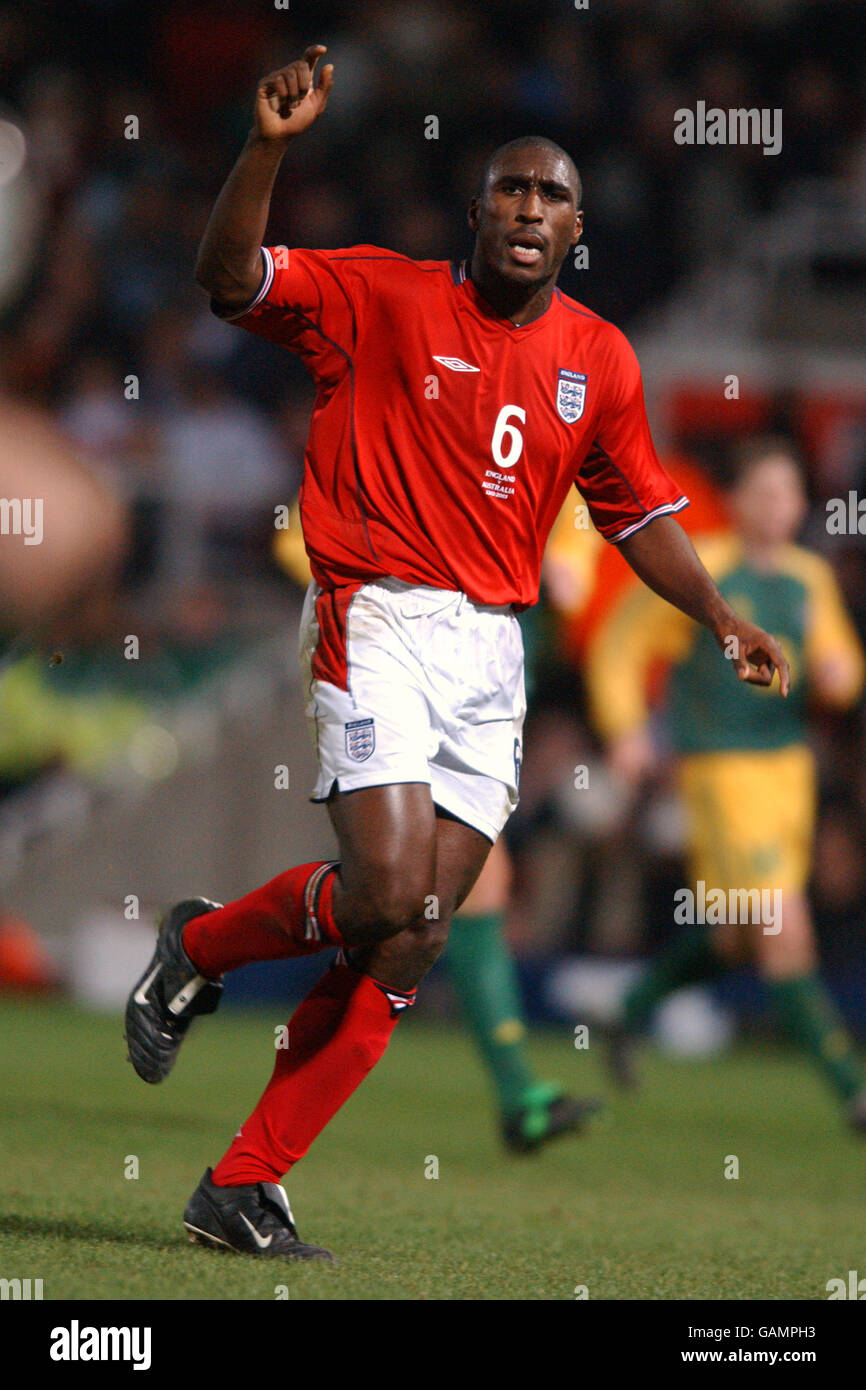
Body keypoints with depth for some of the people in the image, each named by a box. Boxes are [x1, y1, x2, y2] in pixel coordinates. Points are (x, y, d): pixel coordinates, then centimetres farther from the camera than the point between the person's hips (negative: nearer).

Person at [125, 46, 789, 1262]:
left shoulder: (599, 362, 11)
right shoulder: (383, 297, -2)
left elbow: (642, 513, 22)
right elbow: (231, 277, -13)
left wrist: (721, 620, 13)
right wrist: (270, 147, -26)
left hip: (494, 654, 5)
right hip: (380, 621, -5)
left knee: (408, 947, -1)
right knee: (390, 899, -23)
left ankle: (245, 1185, 5)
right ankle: (201, 947, 8)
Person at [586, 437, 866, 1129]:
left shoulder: (810, 578, 8)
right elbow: (618, 648, -1)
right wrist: (626, 728, -14)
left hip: (789, 762, 7)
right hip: (721, 770, -7)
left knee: (735, 937, 16)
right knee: (786, 935, -14)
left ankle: (634, 1013, 41)